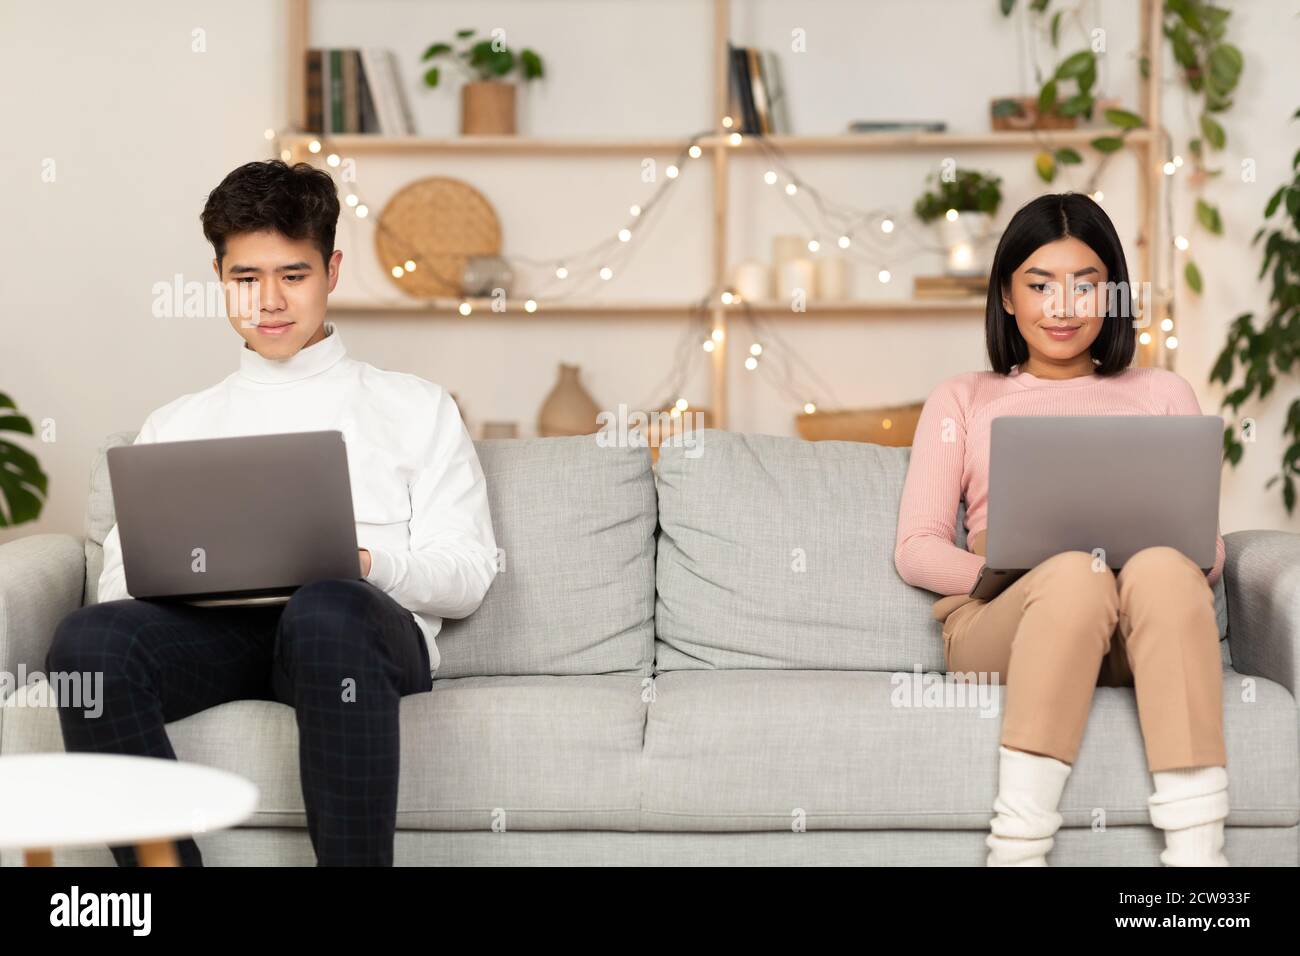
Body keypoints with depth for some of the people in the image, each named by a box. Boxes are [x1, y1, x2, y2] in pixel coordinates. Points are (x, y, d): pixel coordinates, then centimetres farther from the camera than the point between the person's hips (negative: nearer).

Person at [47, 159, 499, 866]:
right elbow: (120, 575, 19)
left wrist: (368, 565, -11)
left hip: (366, 625, -2)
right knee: (87, 638, -32)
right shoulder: (174, 426, 28)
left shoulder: (416, 408, 21)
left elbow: (467, 575, 11)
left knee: (327, 611, -41)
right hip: (216, 629, 2)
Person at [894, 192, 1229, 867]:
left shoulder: (1161, 393, 24)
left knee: (1163, 565, -35)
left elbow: (1209, 543, 15)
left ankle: (1196, 850, -46)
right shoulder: (963, 400, 21)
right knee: (1076, 572, -37)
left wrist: (1168, 564, -9)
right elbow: (915, 549, 9)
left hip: (1136, 639, 1)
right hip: (999, 621, -1)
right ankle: (1016, 849, -43)